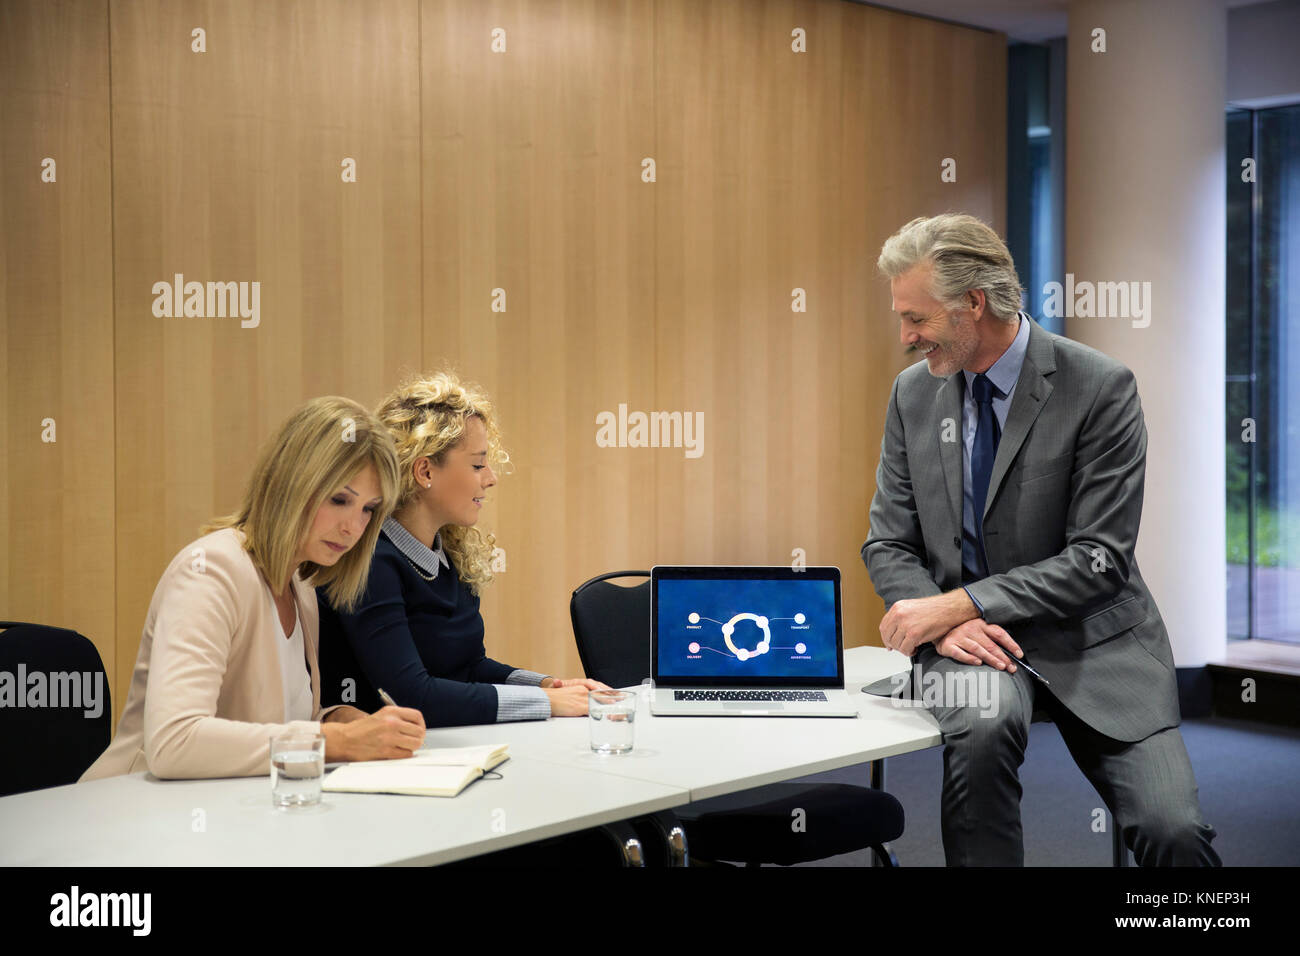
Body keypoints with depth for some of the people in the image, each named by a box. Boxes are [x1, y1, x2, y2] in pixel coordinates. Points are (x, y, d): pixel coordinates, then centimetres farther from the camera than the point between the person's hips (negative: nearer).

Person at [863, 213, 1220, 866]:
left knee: (1173, 832, -20)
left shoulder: (1101, 388, -9)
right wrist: (944, 624, -13)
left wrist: (957, 605, -19)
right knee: (984, 725, -34)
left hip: (1089, 641, -2)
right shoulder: (914, 392, 6)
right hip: (967, 638, 2)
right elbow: (888, 545, 8)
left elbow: (1099, 558, -13)